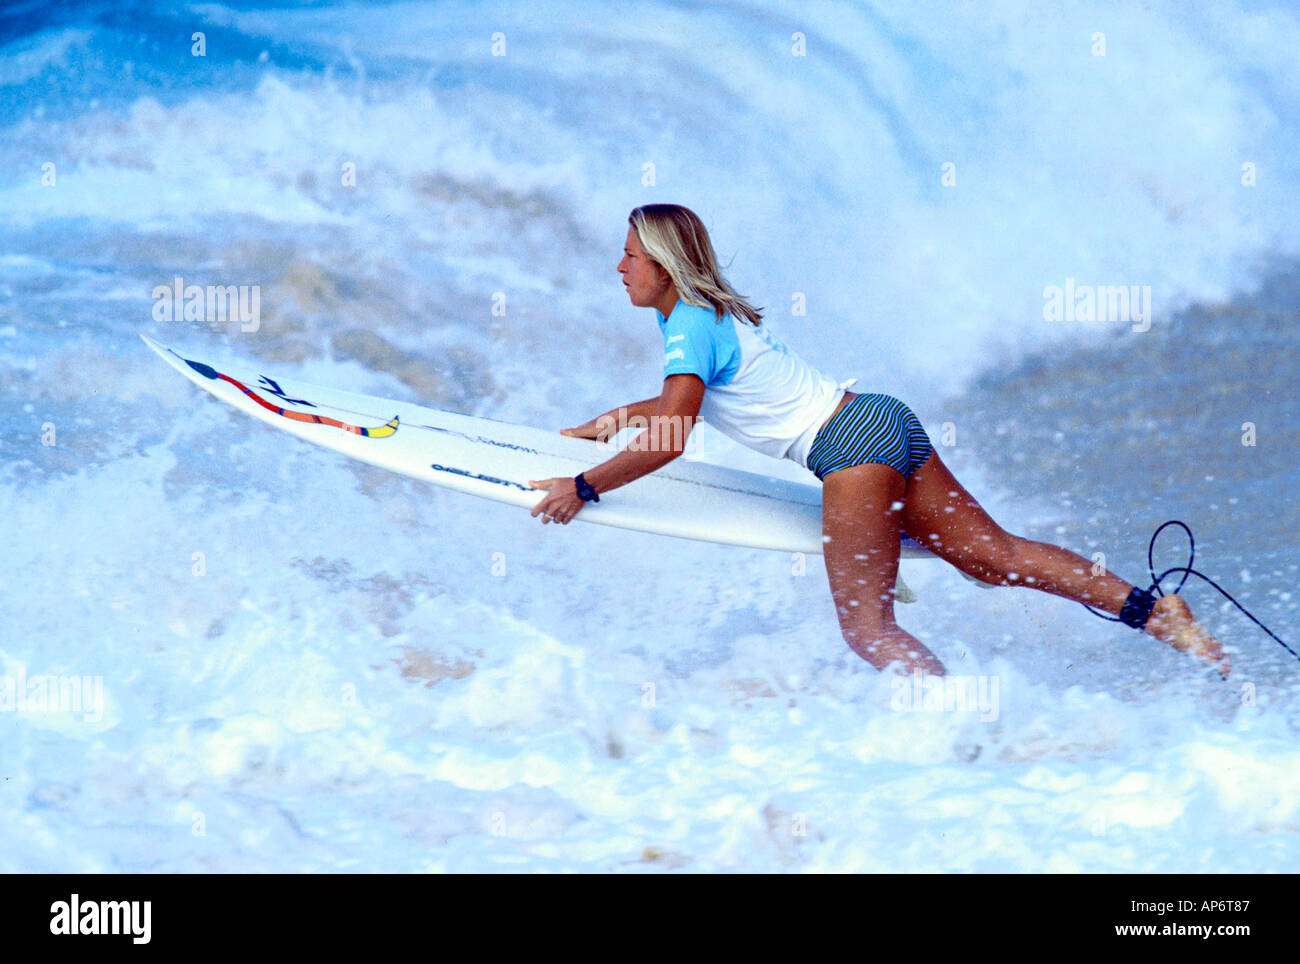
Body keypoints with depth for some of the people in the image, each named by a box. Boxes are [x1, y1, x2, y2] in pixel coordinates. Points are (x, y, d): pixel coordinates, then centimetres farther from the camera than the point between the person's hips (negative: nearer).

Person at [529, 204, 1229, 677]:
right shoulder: (712, 313, 20)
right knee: (994, 555, 5)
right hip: (885, 420, 9)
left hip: (852, 445, -9)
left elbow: (669, 440, -17)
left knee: (865, 625, -9)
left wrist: (581, 488, -10)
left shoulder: (688, 325, -8)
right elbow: (698, 396, 41)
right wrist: (619, 416, 39)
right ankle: (1157, 611, -1)